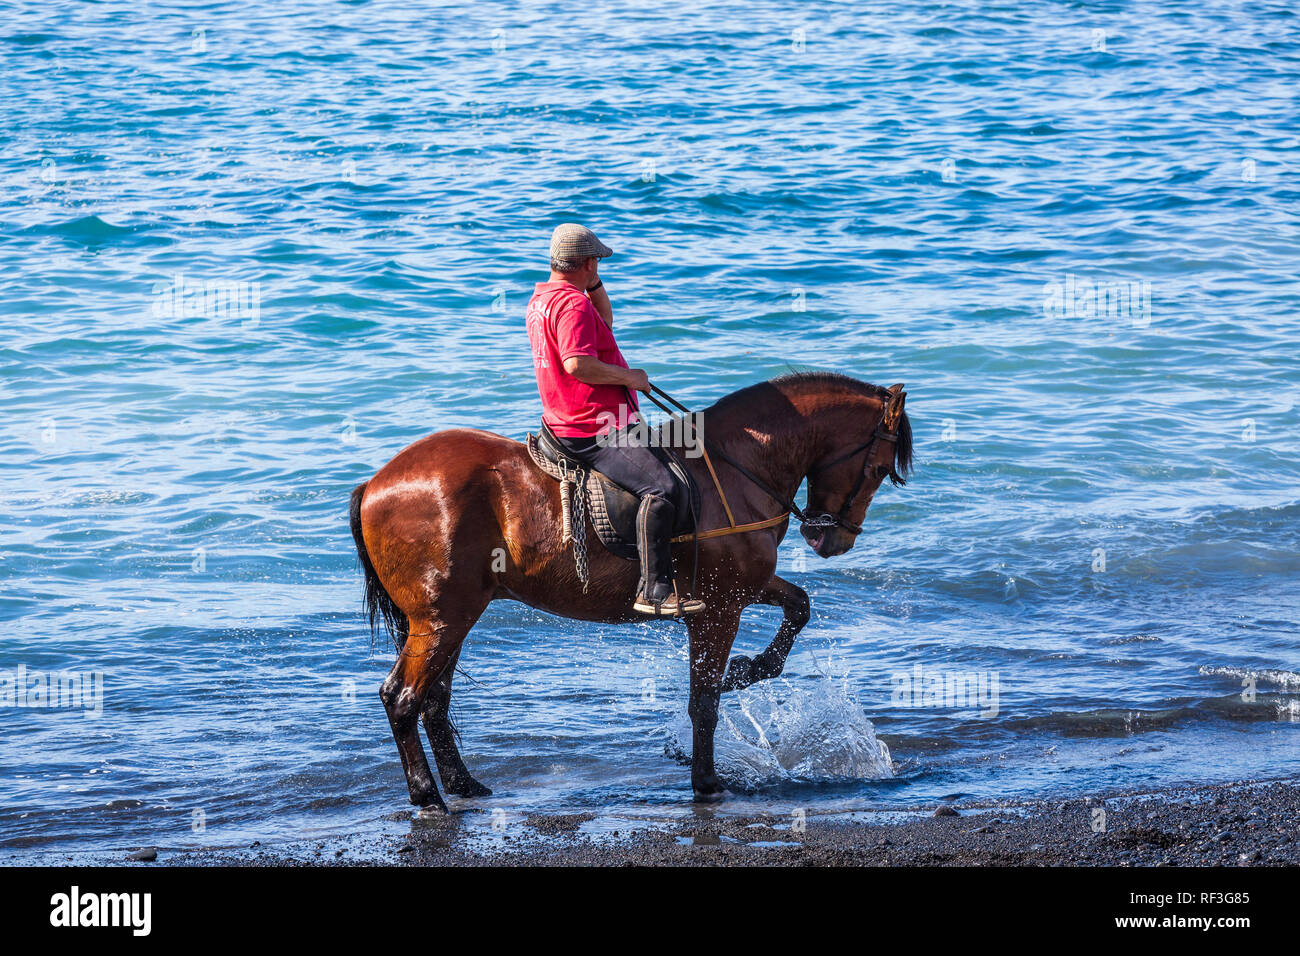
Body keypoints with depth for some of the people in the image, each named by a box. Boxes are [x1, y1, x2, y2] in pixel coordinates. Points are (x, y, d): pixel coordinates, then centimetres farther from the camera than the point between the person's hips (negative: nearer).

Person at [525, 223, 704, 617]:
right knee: (660, 485, -25)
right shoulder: (573, 304, -17)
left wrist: (594, 285, 15)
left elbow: (605, 322, 30)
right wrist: (628, 377, -16)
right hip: (592, 432, -11)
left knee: (657, 445, 33)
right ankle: (654, 589, -31)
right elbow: (578, 364, -29)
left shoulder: (543, 297, 16)